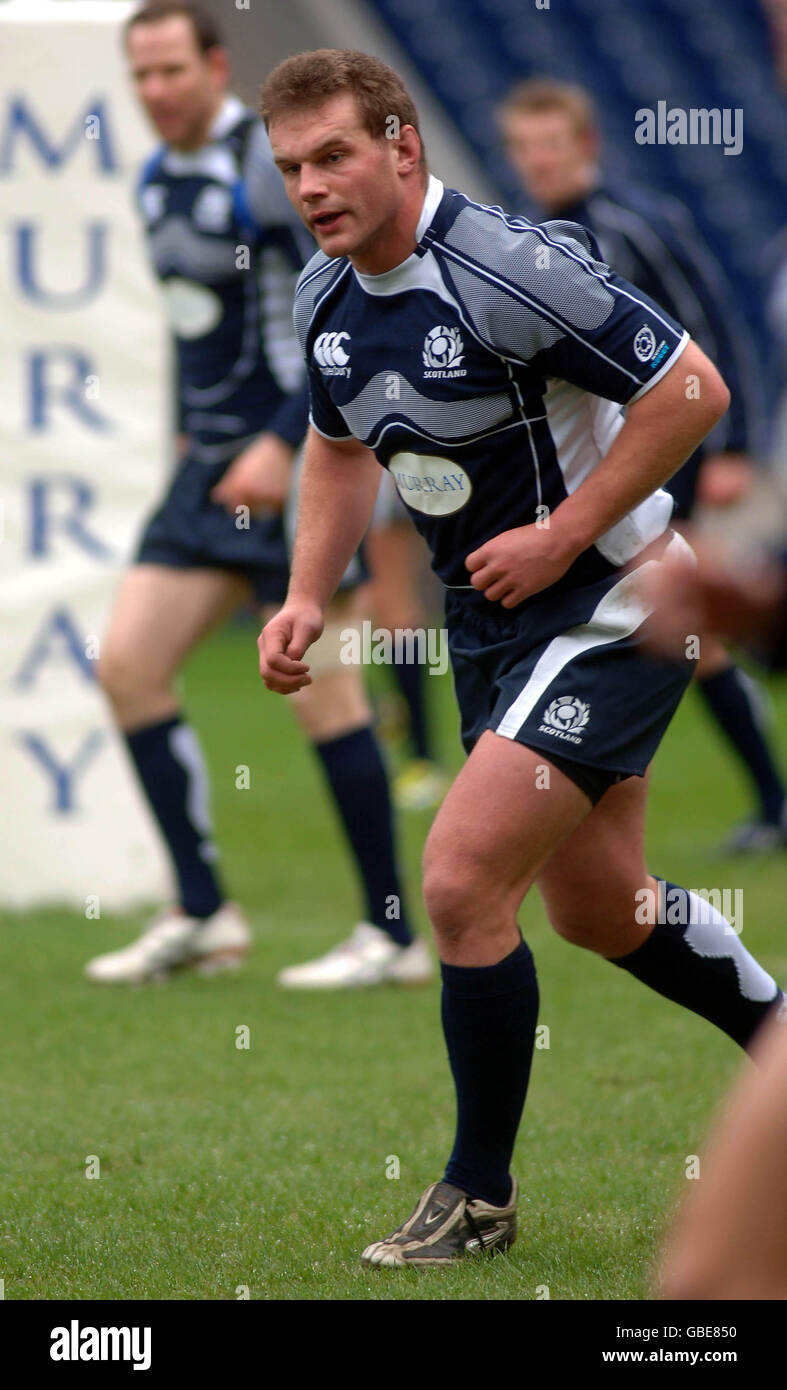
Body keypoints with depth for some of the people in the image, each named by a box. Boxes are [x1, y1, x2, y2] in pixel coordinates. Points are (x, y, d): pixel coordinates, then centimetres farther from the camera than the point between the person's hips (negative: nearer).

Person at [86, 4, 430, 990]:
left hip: (295, 462, -8)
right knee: (128, 665, 0)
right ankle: (202, 915, 7)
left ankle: (392, 937, 3)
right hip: (215, 463, 8)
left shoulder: (272, 163, -13)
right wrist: (190, 432, 18)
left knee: (321, 695, -7)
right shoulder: (159, 182, 12)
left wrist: (284, 444, -21)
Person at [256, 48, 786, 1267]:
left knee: (462, 881, -16)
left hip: (605, 607, -9)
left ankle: (480, 1195, 0)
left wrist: (562, 535, -21)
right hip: (491, 622, 9)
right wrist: (306, 599, 6)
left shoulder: (507, 269, -25)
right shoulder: (326, 298, 1)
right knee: (598, 910, 17)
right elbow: (343, 444, 19)